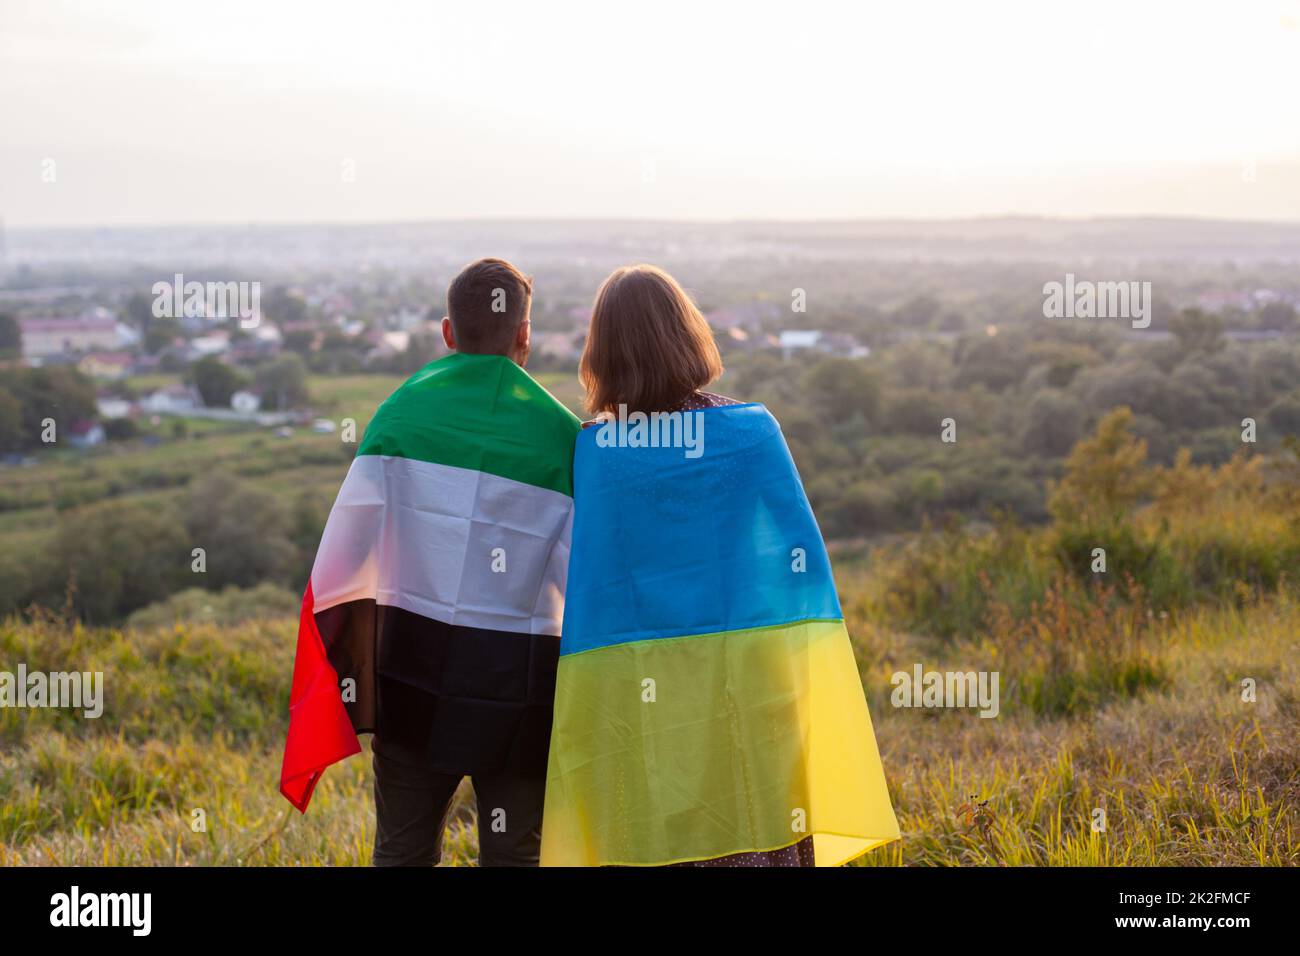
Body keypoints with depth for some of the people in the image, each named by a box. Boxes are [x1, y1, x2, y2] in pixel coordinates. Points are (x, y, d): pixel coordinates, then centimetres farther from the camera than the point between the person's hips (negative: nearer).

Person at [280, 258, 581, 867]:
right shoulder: (559, 432, -6)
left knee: (403, 847, 14)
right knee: (514, 853, 9)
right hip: (517, 676, -2)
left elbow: (347, 541, -3)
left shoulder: (403, 409, -1)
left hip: (413, 656, 2)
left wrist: (327, 649, 7)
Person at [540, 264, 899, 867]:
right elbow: (805, 560, -1)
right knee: (759, 847, 7)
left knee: (653, 851, 7)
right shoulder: (752, 431, -3)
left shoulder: (593, 450, -5)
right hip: (746, 688, 0)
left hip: (638, 698, 0)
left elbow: (585, 584, -3)